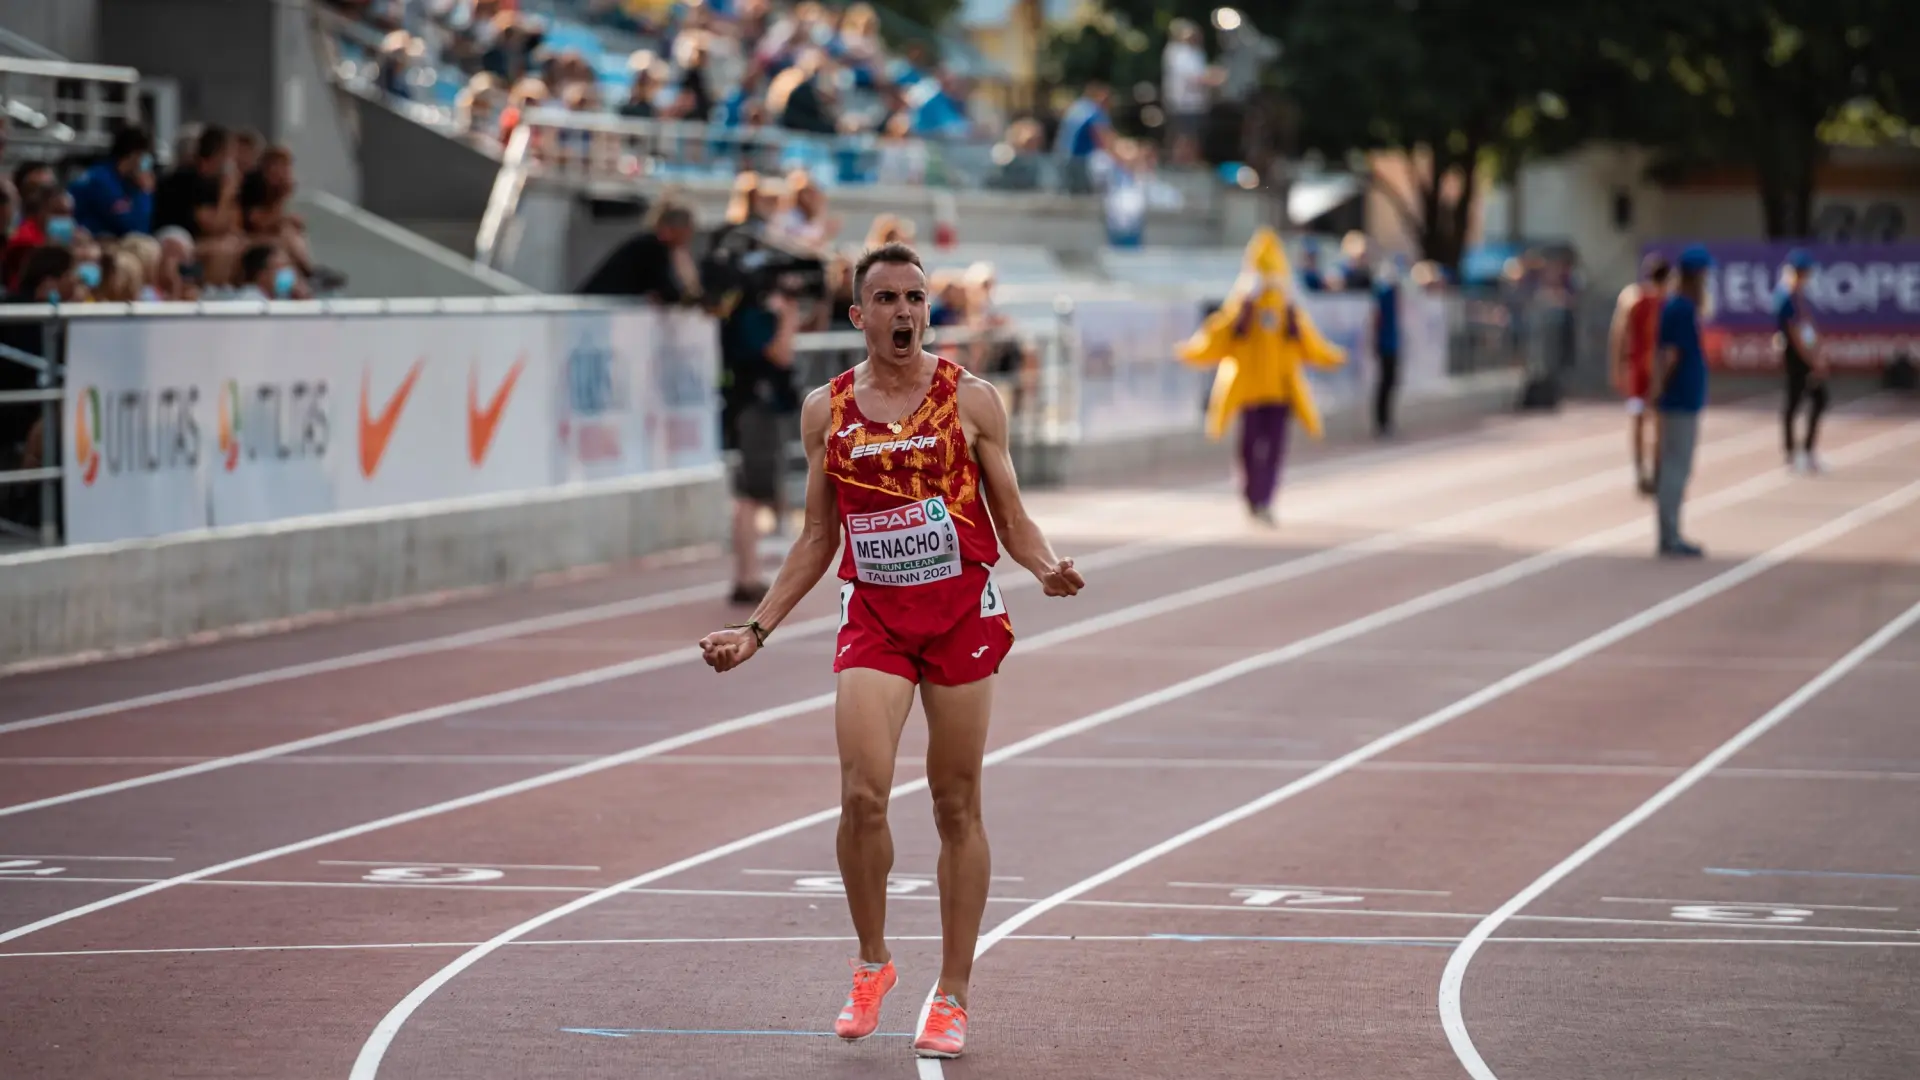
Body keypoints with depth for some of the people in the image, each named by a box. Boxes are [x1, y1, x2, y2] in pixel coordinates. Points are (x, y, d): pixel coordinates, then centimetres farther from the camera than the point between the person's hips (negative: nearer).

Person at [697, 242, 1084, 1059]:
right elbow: (817, 540, 13)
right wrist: (755, 630, 8)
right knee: (862, 793, -16)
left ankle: (952, 996, 13)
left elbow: (1013, 522, 4)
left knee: (957, 808, 3)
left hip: (962, 615, -1)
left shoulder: (970, 400, 1)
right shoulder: (827, 410, 6)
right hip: (872, 617, 1)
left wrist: (1046, 565, -18)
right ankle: (871, 963, 6)